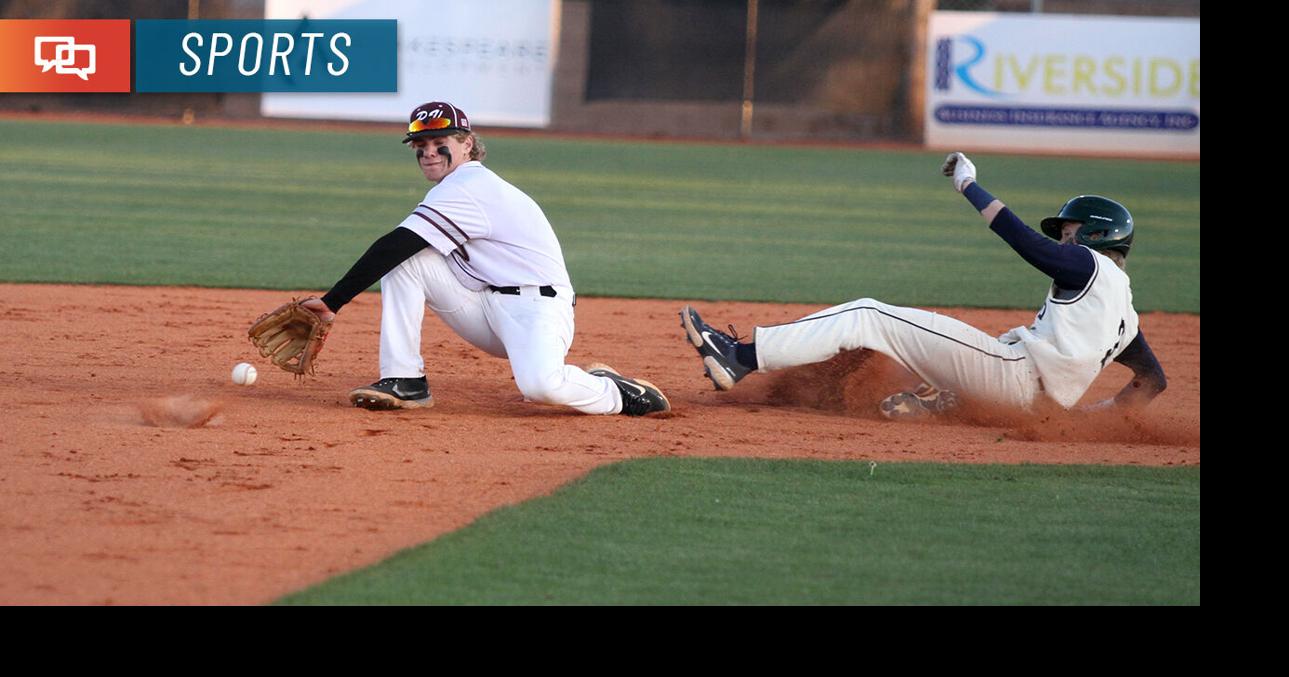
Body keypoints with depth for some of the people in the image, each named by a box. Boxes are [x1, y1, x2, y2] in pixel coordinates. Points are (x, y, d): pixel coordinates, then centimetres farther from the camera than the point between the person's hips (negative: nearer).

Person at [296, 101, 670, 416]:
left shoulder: (465, 187, -13)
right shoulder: (473, 184, 17)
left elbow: (391, 247, -19)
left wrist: (332, 302, -22)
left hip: (534, 306, -9)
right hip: (484, 307, 9)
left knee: (540, 384, -38)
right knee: (402, 262, -5)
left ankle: (611, 390, -7)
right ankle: (404, 382, -10)